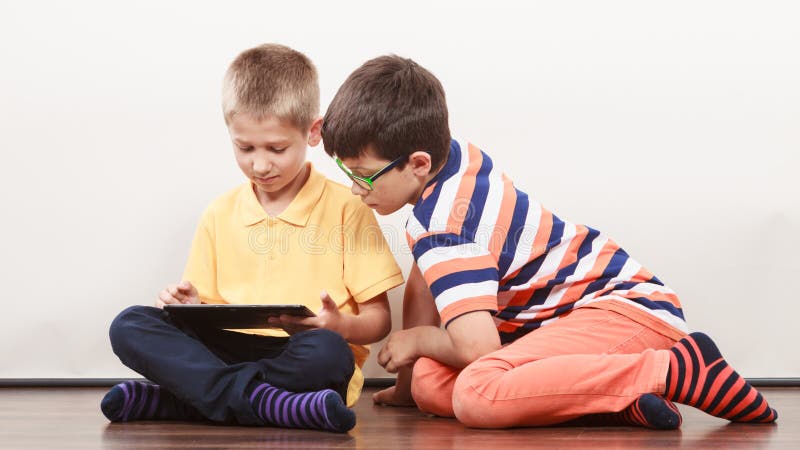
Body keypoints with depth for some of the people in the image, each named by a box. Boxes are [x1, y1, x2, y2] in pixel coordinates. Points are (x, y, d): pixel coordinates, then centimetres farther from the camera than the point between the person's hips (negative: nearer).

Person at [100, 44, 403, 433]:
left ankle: (165, 401, -27)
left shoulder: (345, 209, 3)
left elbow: (378, 320, 2)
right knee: (130, 326, -18)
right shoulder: (220, 215, 15)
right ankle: (265, 402, -34)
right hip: (225, 348, 3)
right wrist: (191, 306, -5)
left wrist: (343, 326, -20)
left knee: (328, 352, -38)